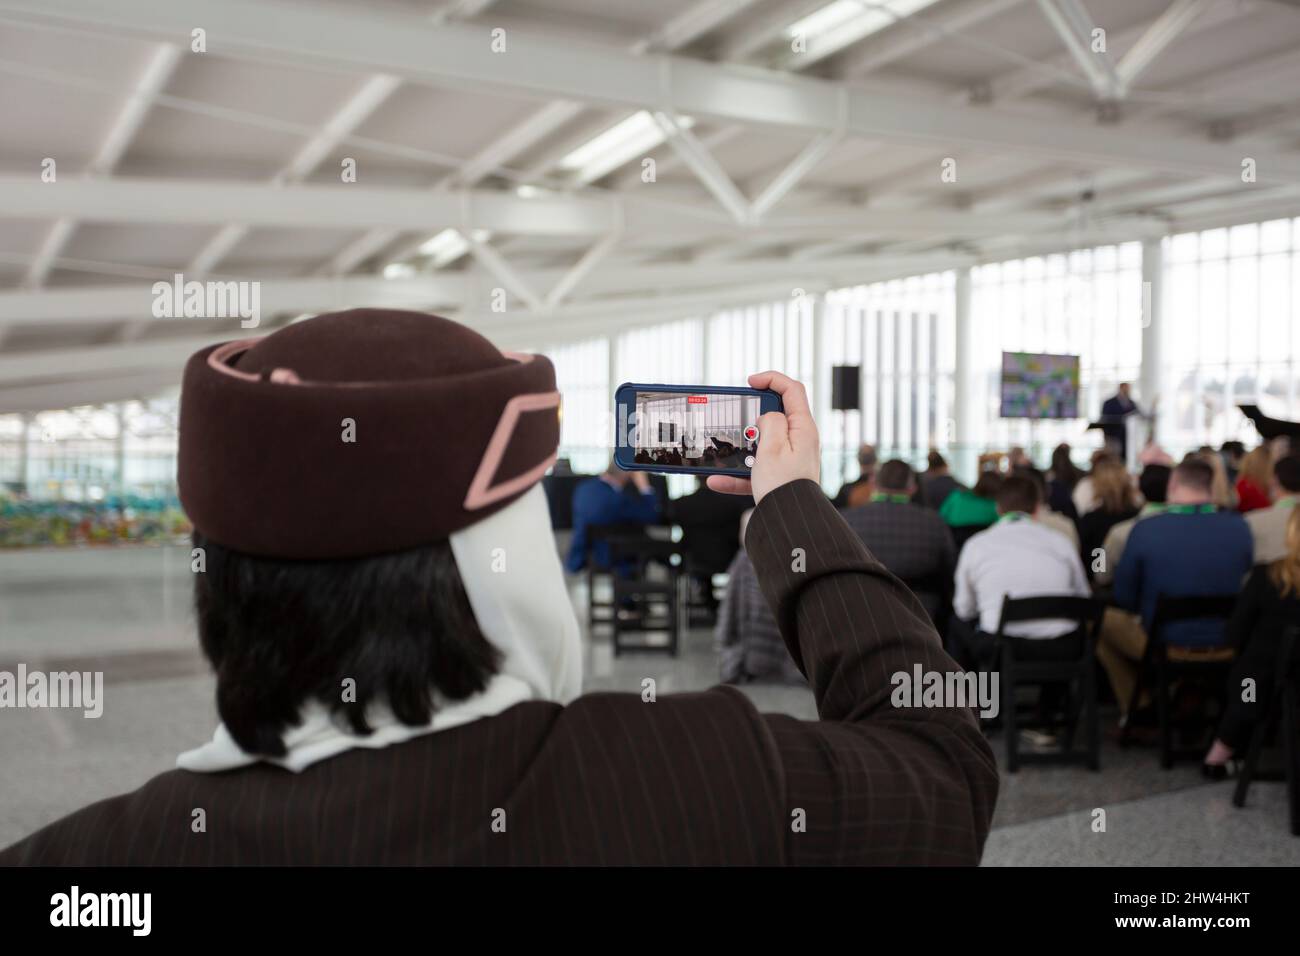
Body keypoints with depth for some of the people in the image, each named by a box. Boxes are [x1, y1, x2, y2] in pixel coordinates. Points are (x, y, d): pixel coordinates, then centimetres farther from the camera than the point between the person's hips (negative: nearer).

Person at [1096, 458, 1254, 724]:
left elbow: (1124, 599, -5)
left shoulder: (1145, 528, -17)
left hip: (1165, 647, -4)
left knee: (1104, 619, 23)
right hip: (1227, 646, 4)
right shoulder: (1239, 527, -9)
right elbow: (1243, 587, 9)